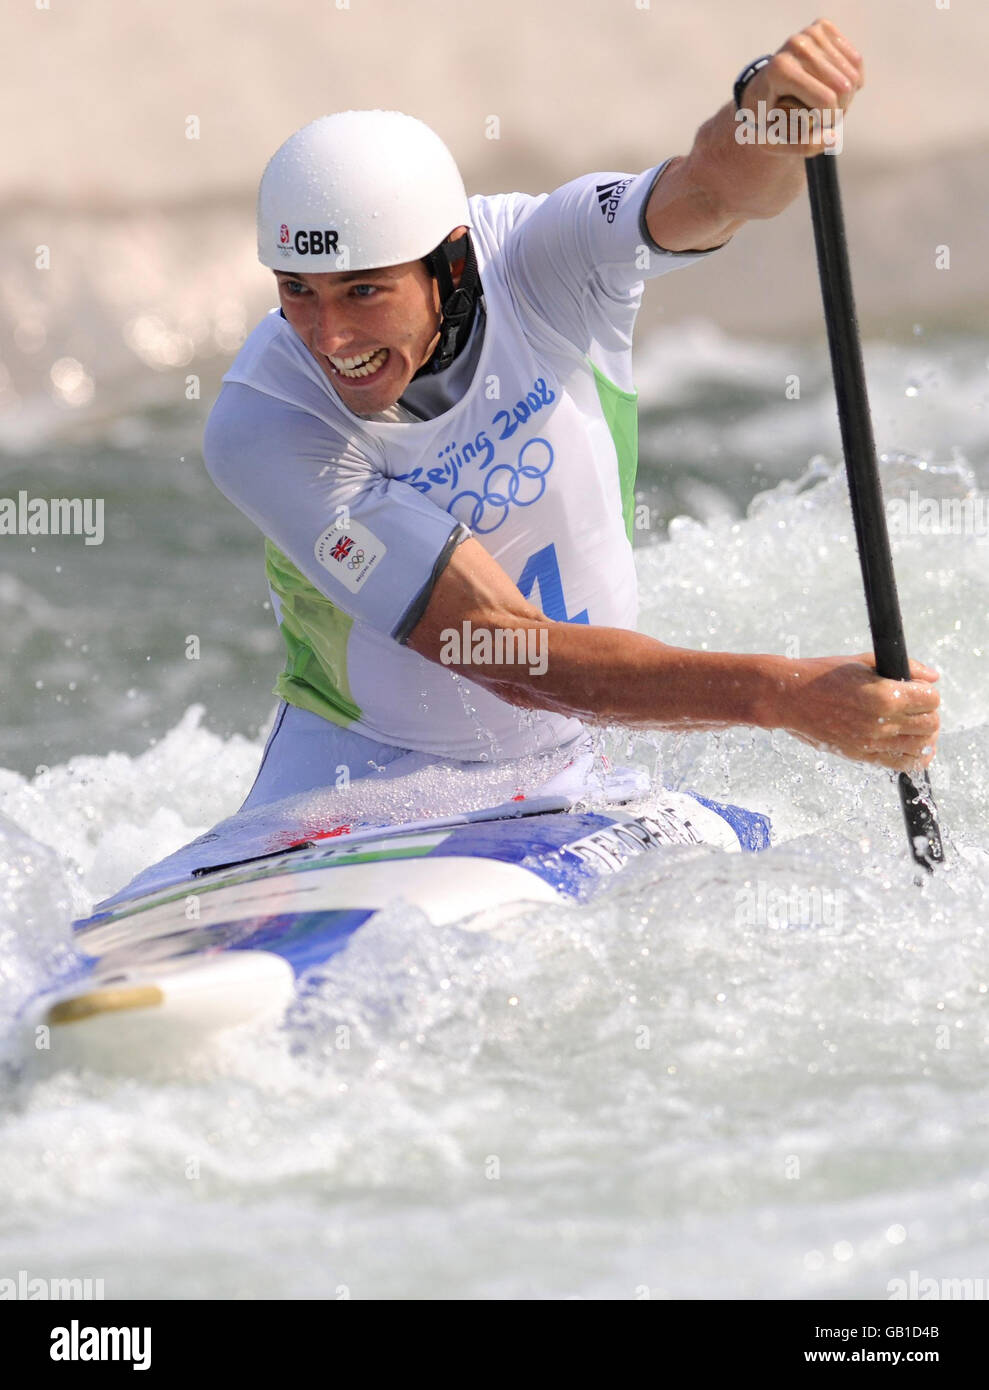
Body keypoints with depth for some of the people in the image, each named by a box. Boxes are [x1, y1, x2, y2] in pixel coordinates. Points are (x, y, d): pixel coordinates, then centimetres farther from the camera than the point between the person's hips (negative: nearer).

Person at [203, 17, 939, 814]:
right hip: (358, 769, -4)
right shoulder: (258, 433, -27)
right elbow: (506, 653, -33)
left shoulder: (538, 259, -19)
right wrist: (781, 695, -42)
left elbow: (714, 190, -39)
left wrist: (763, 107, -63)